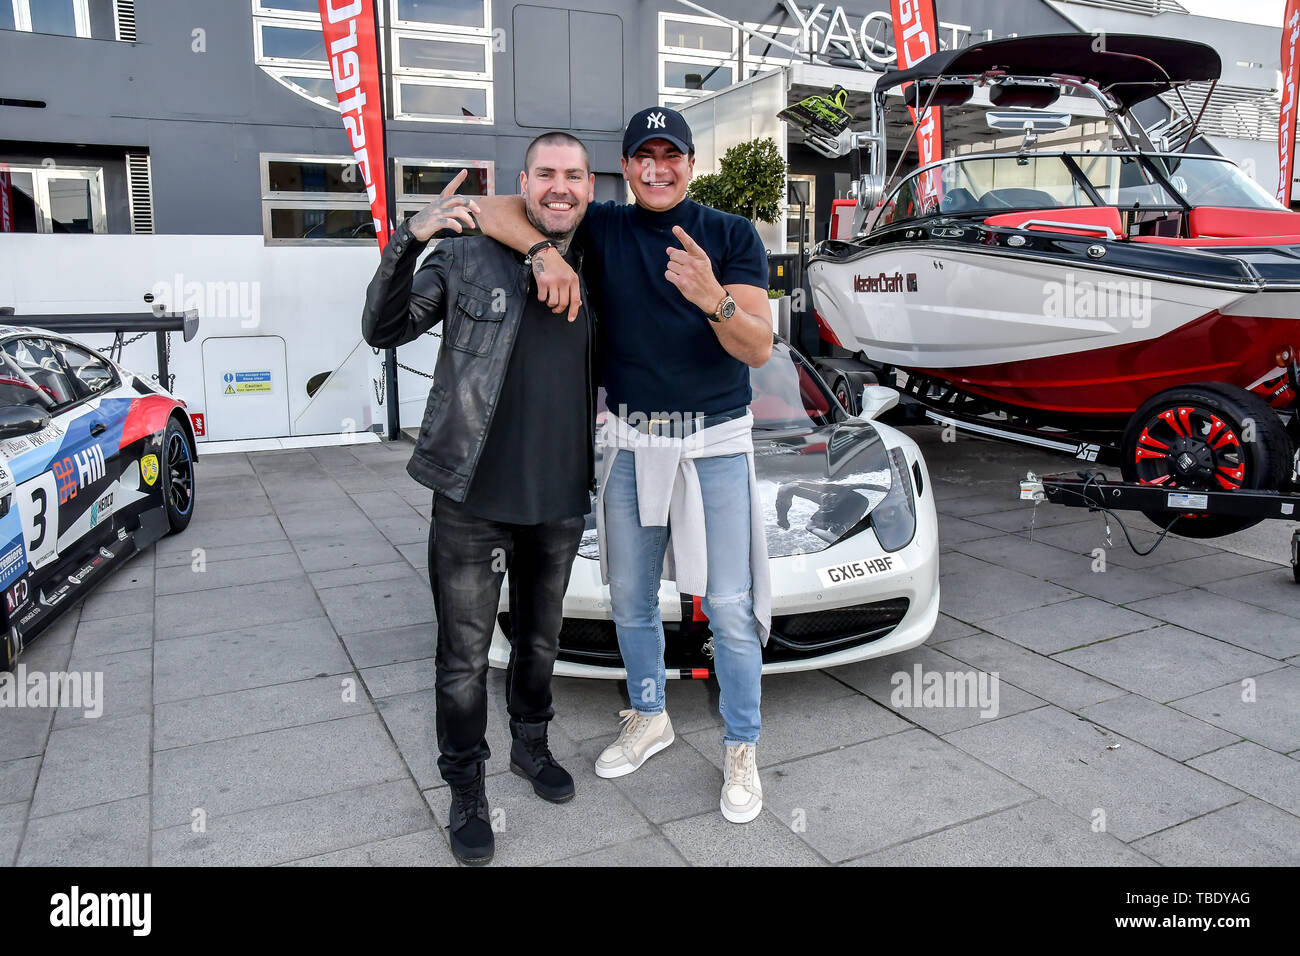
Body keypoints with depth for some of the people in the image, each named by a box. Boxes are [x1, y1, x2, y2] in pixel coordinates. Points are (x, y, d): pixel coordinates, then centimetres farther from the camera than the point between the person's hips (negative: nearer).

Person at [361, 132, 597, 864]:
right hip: (473, 500, -3)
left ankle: (532, 746, 43)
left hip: (562, 500, 4)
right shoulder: (469, 259, -6)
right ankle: (467, 790, 25)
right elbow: (384, 330, -12)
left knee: (541, 641, 20)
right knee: (466, 655, 6)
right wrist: (410, 241, -24)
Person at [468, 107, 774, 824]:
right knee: (631, 597, 14)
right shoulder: (600, 230, 2)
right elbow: (494, 211, -1)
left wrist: (714, 299, -31)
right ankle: (648, 717, 37)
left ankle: (741, 749, 17)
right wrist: (545, 251, -20)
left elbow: (758, 349, -11)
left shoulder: (732, 236, -2)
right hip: (631, 442, 3)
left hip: (716, 445, -2)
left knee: (729, 607, -2)